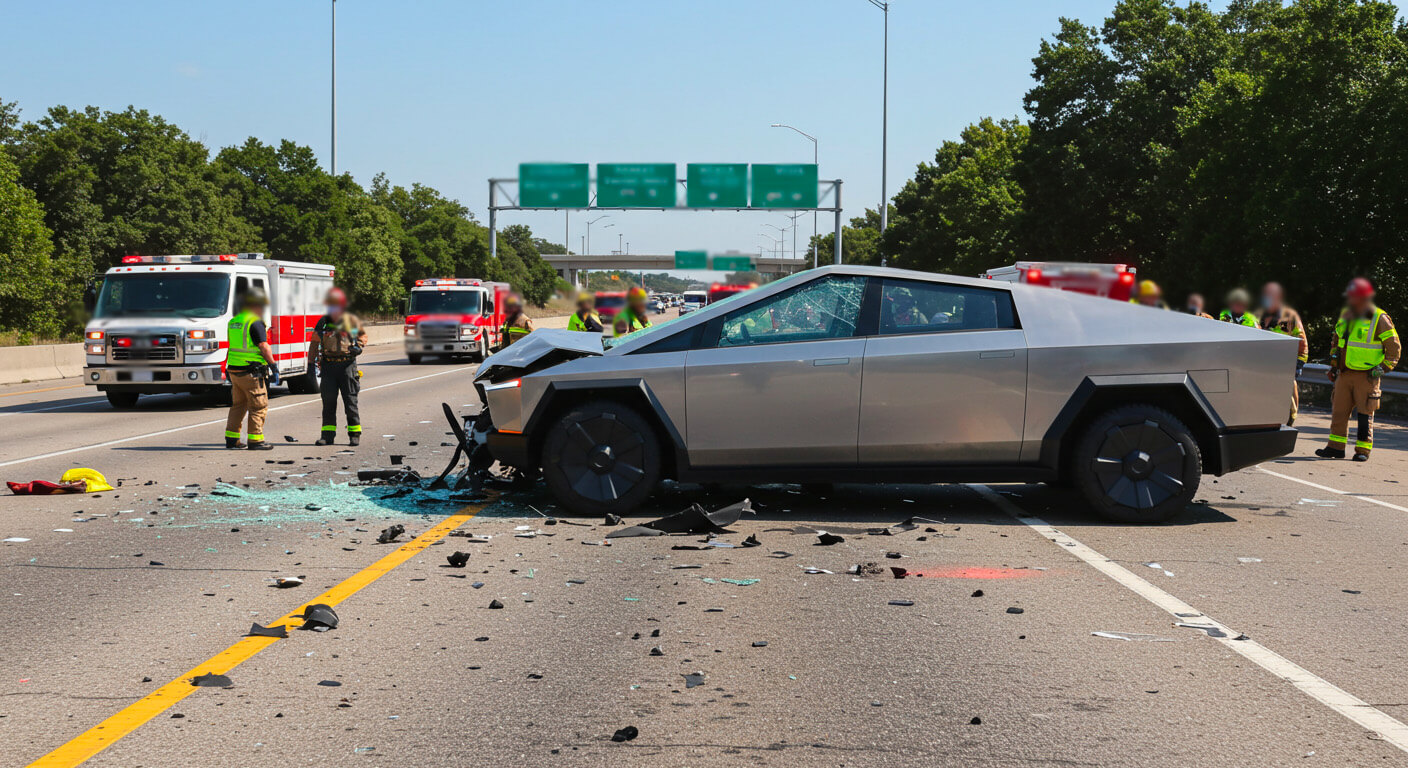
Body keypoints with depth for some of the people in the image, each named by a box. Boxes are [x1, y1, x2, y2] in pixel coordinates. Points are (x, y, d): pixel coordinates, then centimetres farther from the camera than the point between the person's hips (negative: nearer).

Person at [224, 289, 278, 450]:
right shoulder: (255, 323, -13)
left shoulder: (233, 322, 13)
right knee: (259, 406, -1)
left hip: (234, 370, 8)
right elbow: (264, 347, -16)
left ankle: (231, 438, 19)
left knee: (238, 405, 17)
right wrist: (273, 365, -8)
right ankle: (255, 439, -2)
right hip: (251, 372, -8)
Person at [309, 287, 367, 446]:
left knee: (350, 400, 0)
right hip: (328, 365, 2)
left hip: (347, 364, -2)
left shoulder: (351, 320, 3)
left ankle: (354, 434, 8)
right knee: (328, 401, 2)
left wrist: (359, 345, -5)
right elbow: (314, 342, 15)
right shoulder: (323, 322, 7)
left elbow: (363, 335, 17)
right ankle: (327, 434, 8)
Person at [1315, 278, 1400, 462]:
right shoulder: (1345, 317, 12)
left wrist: (1382, 369, -7)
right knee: (1339, 411, 6)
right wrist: (1334, 364, 19)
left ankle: (1363, 450, 5)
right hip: (1345, 374, 6)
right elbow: (1337, 341, 25)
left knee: (1365, 414, -1)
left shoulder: (1379, 319, -7)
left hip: (1366, 376, -6)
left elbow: (1394, 347, -4)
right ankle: (1336, 447, 12)